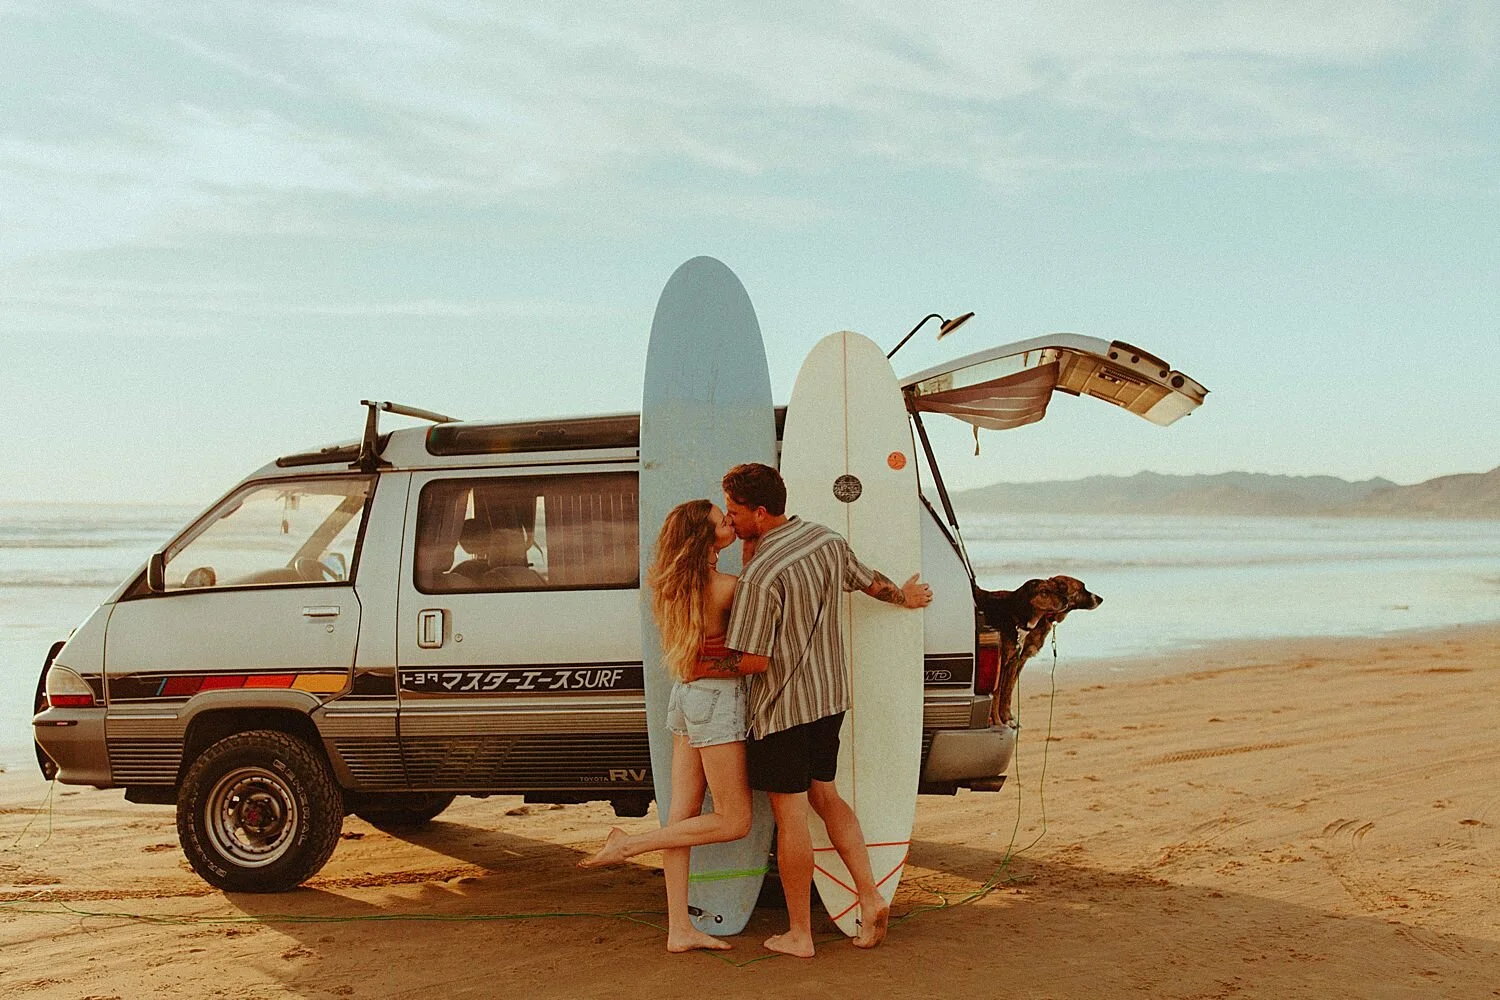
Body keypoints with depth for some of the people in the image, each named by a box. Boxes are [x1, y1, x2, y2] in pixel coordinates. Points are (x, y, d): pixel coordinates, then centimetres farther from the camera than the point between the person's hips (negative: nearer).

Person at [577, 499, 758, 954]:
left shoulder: (670, 580, 3)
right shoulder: (725, 586, -18)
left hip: (686, 695, 8)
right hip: (717, 699, -8)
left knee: (683, 814, 7)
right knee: (734, 821, 3)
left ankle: (680, 929, 11)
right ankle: (629, 844, -1)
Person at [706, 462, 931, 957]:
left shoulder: (760, 575, -24)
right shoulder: (827, 539, 1)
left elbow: (753, 660, -23)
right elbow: (867, 580, 19)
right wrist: (904, 596, 39)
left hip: (782, 707, -8)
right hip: (829, 697, 8)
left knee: (790, 816, 2)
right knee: (824, 795, 21)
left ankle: (799, 935, 12)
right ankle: (871, 898, 16)